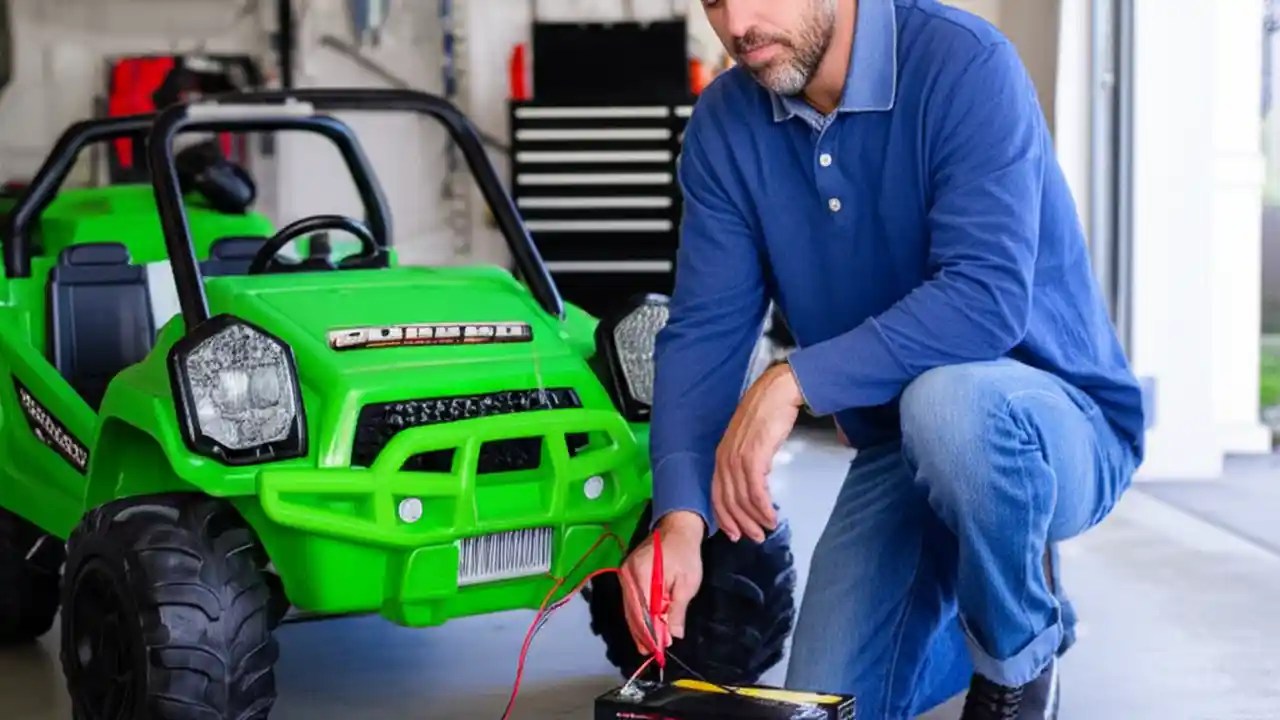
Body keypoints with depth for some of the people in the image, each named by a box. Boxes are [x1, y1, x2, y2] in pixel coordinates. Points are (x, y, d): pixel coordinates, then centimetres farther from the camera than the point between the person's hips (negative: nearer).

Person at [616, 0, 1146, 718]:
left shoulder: (965, 64, -22)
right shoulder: (724, 126, -5)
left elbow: (988, 298, -33)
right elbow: (705, 330, -11)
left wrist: (794, 382, -38)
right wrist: (681, 517, -26)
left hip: (1053, 428, -5)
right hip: (896, 451, 6)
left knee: (944, 400, -38)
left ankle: (1020, 656, -9)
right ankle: (978, 613, 30)